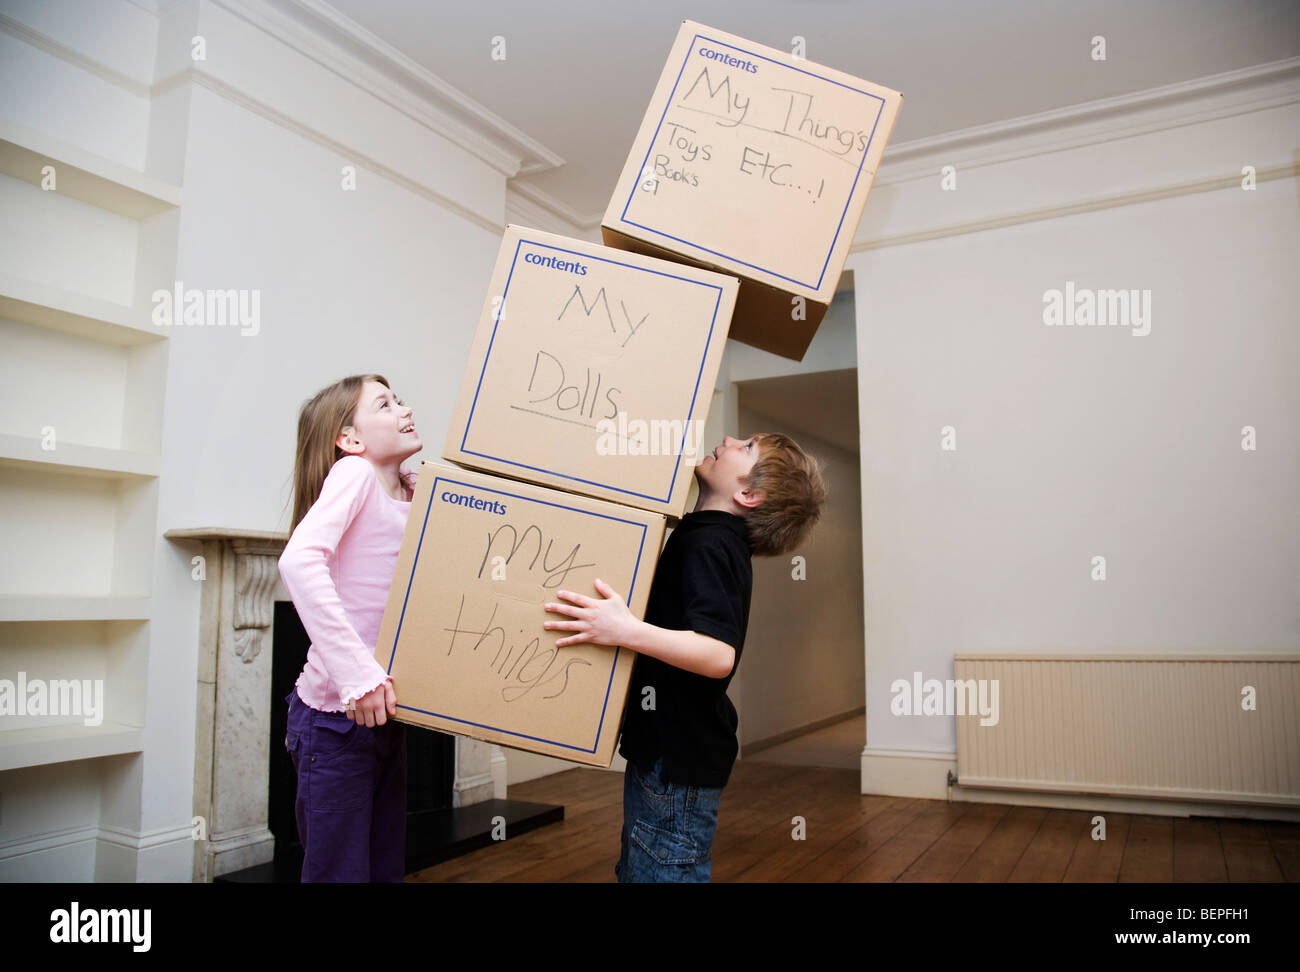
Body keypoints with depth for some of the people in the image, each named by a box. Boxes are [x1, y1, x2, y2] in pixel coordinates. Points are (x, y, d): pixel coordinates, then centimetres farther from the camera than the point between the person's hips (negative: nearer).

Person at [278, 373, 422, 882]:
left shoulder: (415, 492, 7)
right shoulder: (353, 473, -14)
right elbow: (299, 561, -29)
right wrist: (357, 672, -32)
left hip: (385, 712, 7)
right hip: (336, 715, -7)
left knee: (387, 867, 18)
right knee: (339, 871, 6)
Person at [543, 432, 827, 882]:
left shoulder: (708, 544, -21)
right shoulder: (719, 539, 8)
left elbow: (719, 655, -34)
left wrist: (625, 630, -39)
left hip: (678, 761, -10)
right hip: (665, 749, 10)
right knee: (635, 870, 23)